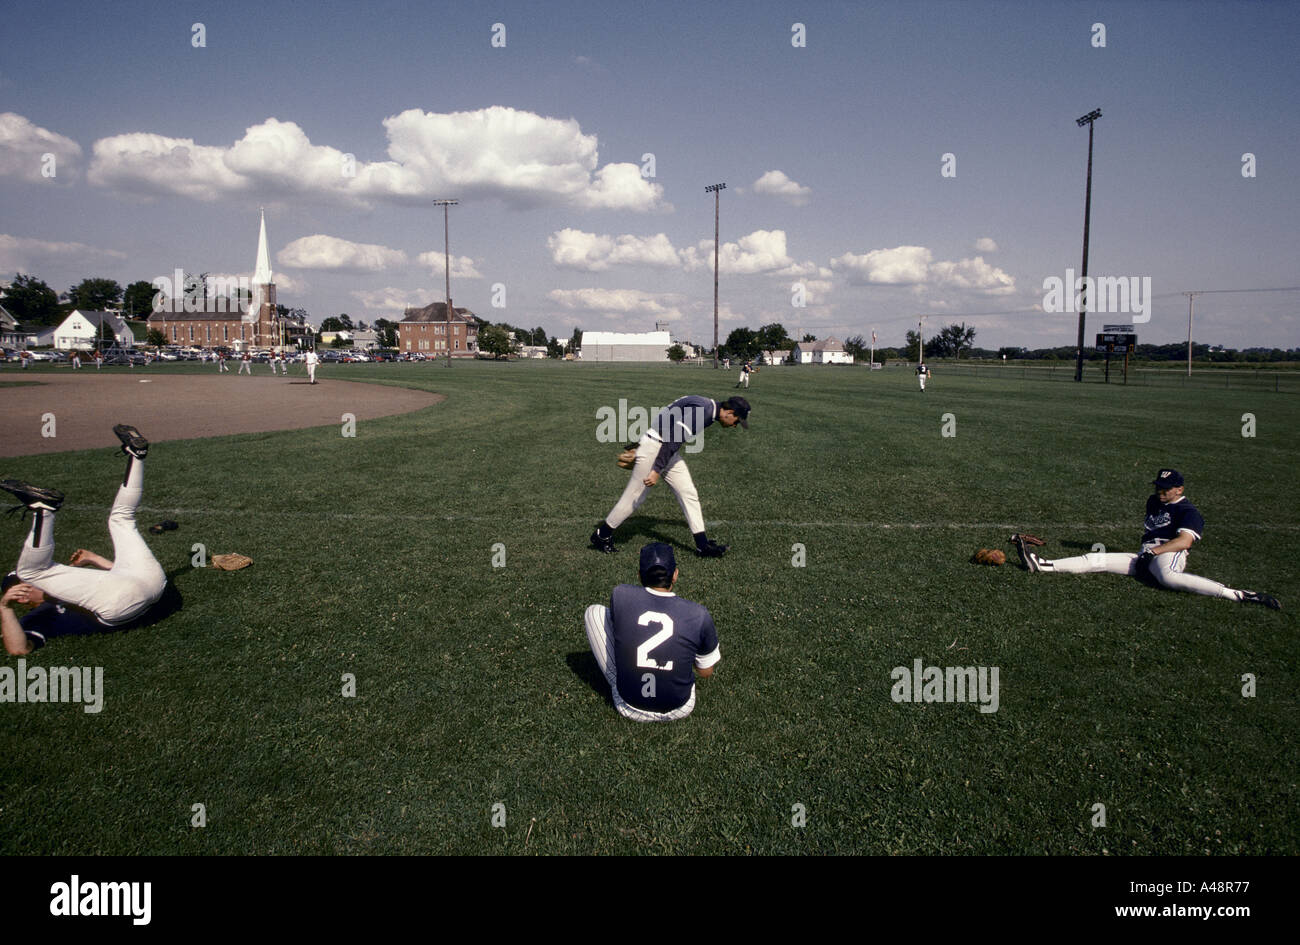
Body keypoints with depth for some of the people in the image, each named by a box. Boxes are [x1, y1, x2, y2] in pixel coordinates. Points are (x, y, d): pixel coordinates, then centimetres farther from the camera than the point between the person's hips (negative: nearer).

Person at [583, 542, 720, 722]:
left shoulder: (620, 595, -14)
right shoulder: (698, 614, -15)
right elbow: (706, 673, -2)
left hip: (629, 708, 0)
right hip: (678, 710, 1)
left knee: (594, 612, 7)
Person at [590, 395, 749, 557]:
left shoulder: (707, 408, 10)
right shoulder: (702, 410, -23)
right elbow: (673, 439, -29)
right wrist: (657, 471, -31)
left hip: (669, 452, 10)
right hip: (653, 447, -10)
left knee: (689, 493, 6)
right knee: (636, 497, -1)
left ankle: (702, 545, 8)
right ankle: (602, 535, 15)